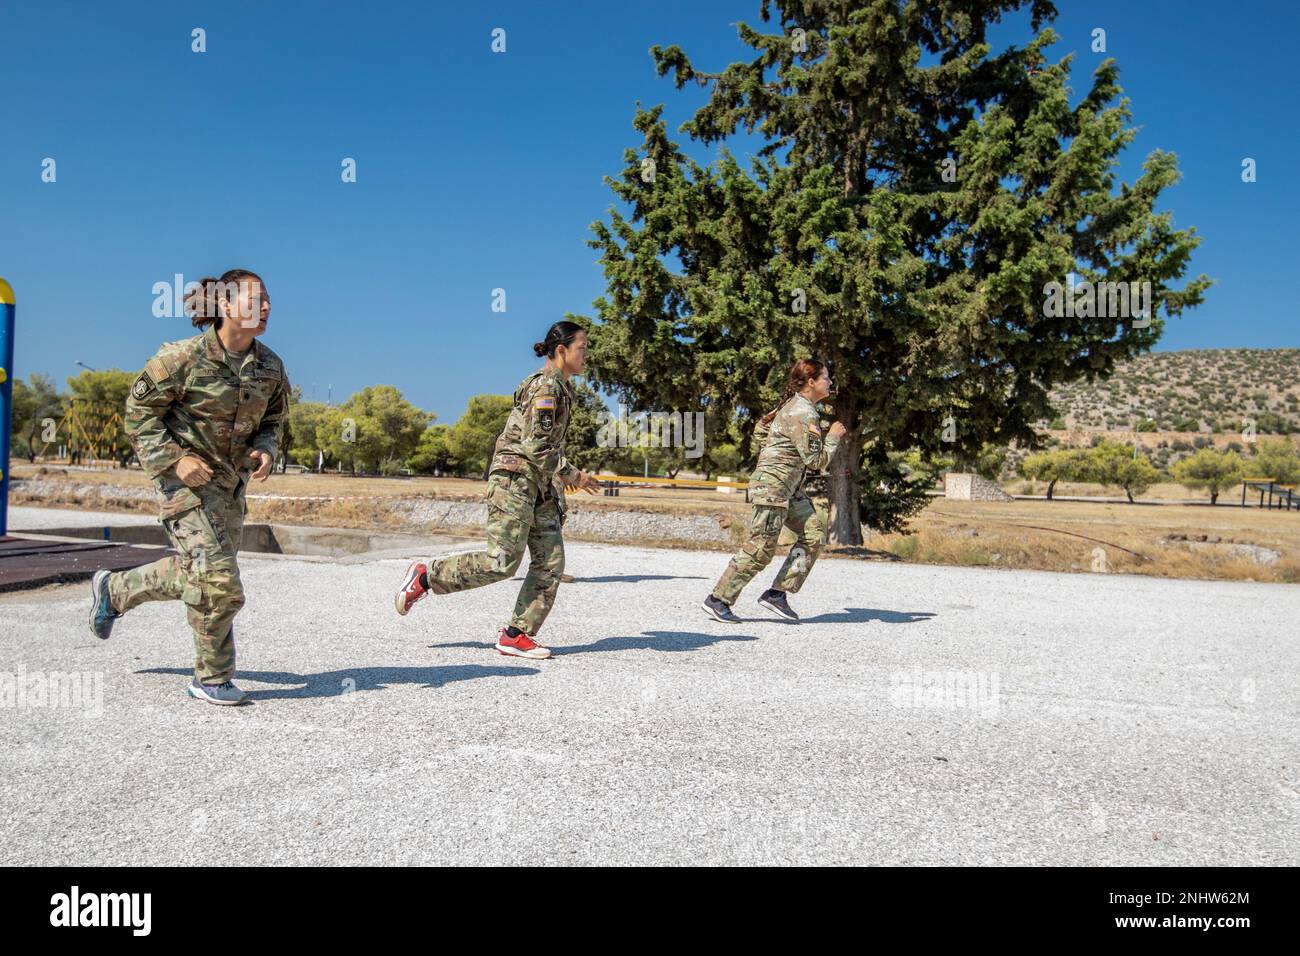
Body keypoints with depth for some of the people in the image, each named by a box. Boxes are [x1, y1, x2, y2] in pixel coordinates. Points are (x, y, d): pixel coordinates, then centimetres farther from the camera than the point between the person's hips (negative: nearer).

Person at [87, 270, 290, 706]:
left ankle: (113, 589, 43)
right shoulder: (184, 357, -16)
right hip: (186, 476, -7)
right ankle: (212, 678, 5)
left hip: (231, 481, 7)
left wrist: (265, 449, -8)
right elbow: (140, 412, -9)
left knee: (196, 573, 15)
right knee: (217, 576, -12)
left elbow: (272, 420, 13)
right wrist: (174, 458, -20)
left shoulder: (270, 367, -1)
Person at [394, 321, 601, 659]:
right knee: (502, 561, -12)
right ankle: (425, 576, 3)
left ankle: (516, 635, 2)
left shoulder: (561, 388, 18)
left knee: (550, 563, 0)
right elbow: (537, 445, -20)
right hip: (514, 478, -10)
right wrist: (571, 475, -12)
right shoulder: (545, 385, -12)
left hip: (540, 485, 10)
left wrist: (562, 475, 18)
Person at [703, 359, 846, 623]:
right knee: (760, 548, -7)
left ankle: (777, 594, 6)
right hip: (773, 486, -10)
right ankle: (718, 600, 1)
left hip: (789, 489, 10)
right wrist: (833, 437, -5)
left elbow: (760, 430, 23)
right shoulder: (803, 414, -18)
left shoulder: (792, 405, 13)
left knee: (814, 533, 5)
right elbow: (816, 461, -18)